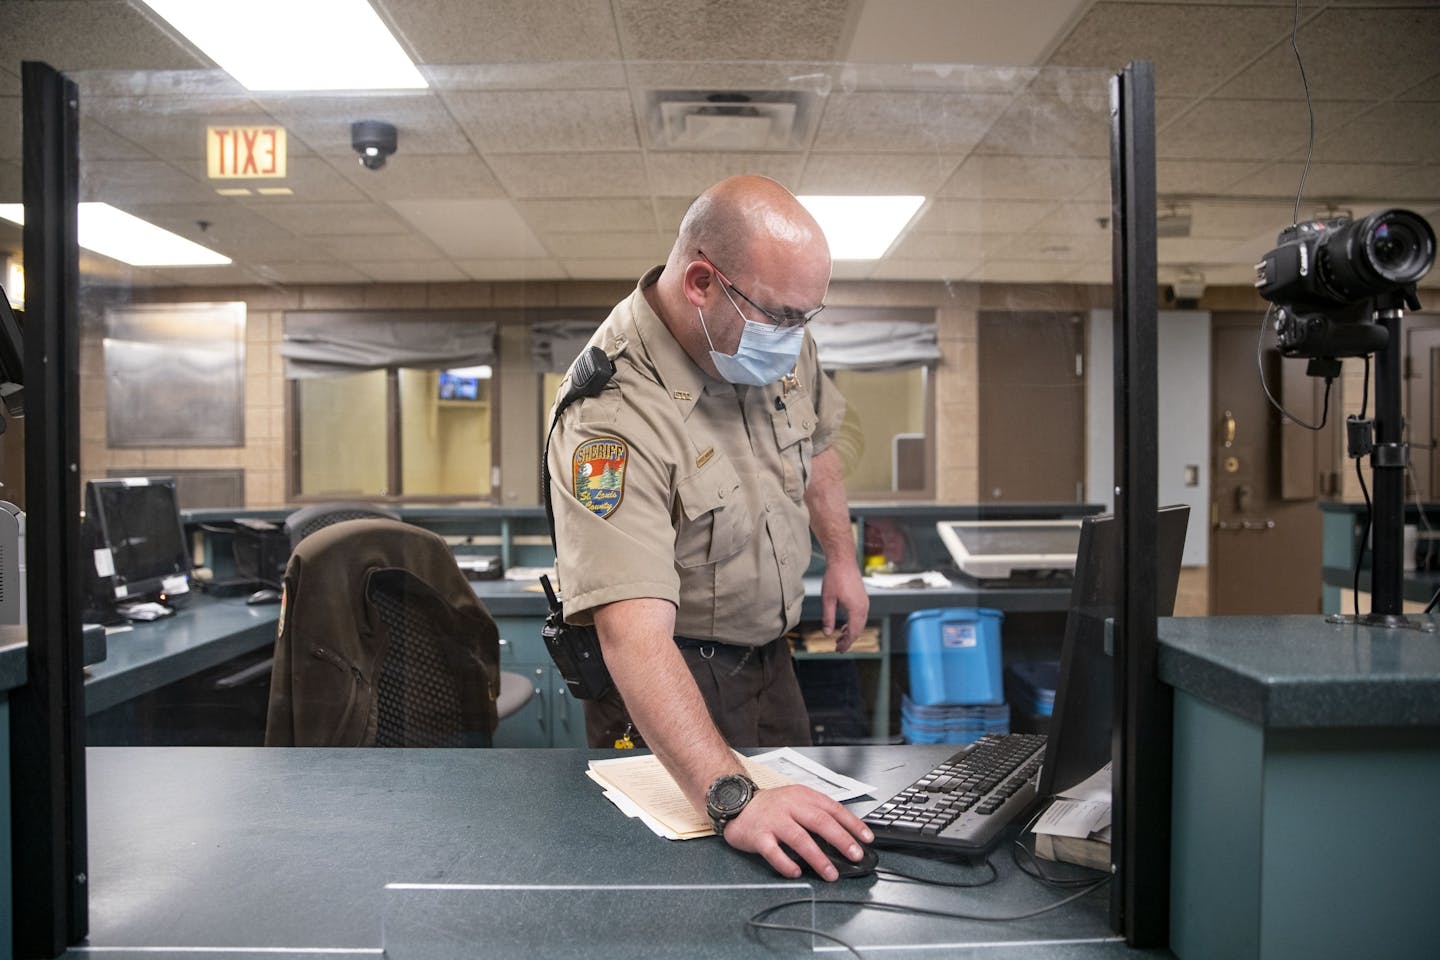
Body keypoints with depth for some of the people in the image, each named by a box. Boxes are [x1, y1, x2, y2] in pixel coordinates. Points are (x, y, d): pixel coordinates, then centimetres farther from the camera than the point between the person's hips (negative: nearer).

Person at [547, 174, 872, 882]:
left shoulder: (780, 341, -11)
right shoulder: (613, 416, -35)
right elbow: (634, 634, -44)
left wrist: (842, 559, 17)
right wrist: (732, 798, -52)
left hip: (768, 655, 7)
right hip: (670, 678, -7)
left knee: (807, 848, 22)